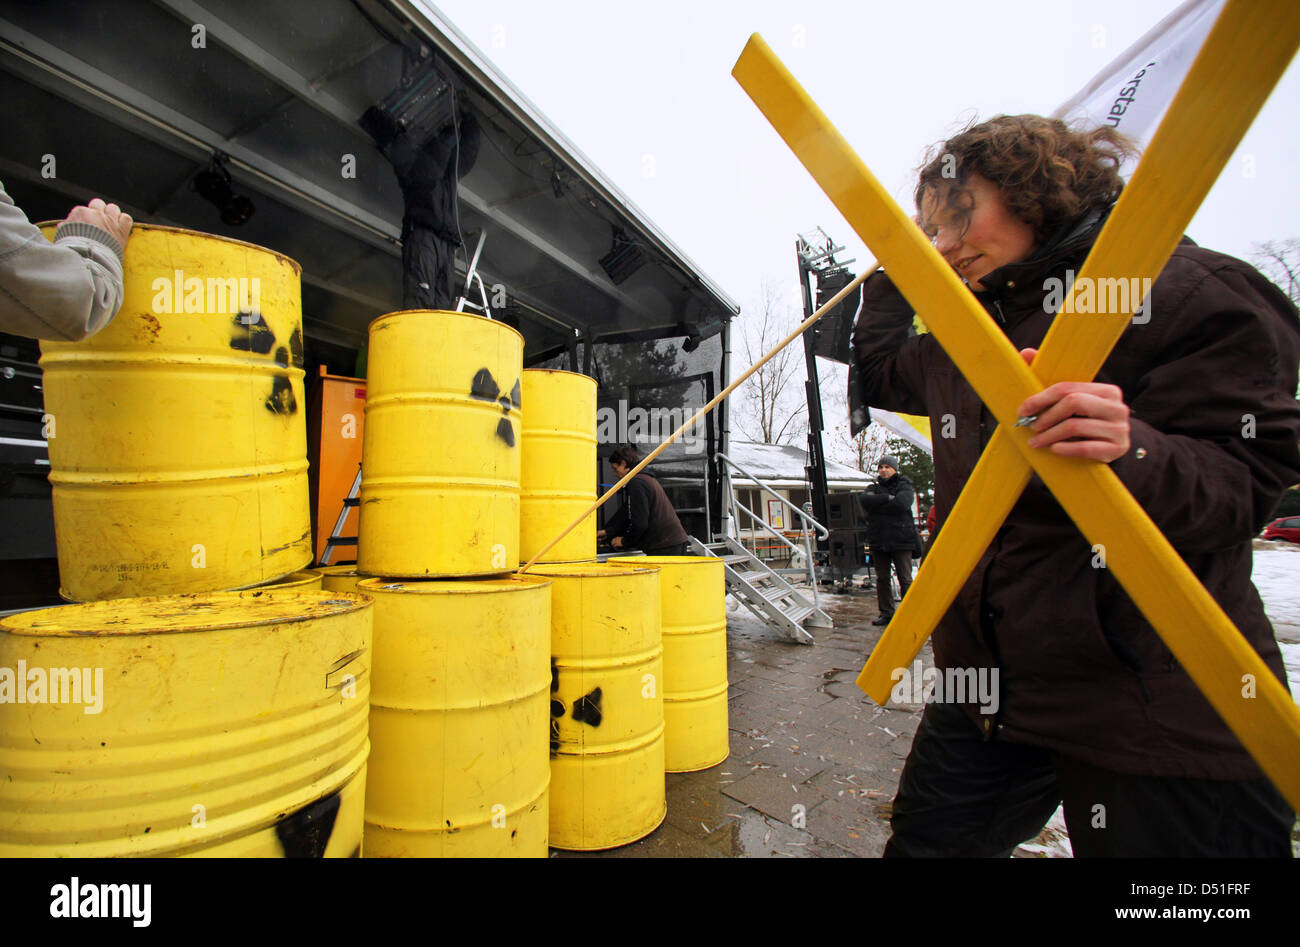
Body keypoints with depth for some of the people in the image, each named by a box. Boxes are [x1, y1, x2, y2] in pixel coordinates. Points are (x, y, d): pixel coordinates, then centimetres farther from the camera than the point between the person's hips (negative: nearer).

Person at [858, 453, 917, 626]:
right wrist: (887, 498, -14)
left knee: (905, 579, -3)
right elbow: (863, 500, -7)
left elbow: (902, 503, -16)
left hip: (901, 540, -4)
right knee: (882, 579, 8)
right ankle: (886, 613, 17)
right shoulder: (874, 488, 15)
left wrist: (877, 505, -6)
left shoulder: (904, 486, 5)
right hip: (878, 542, 4)